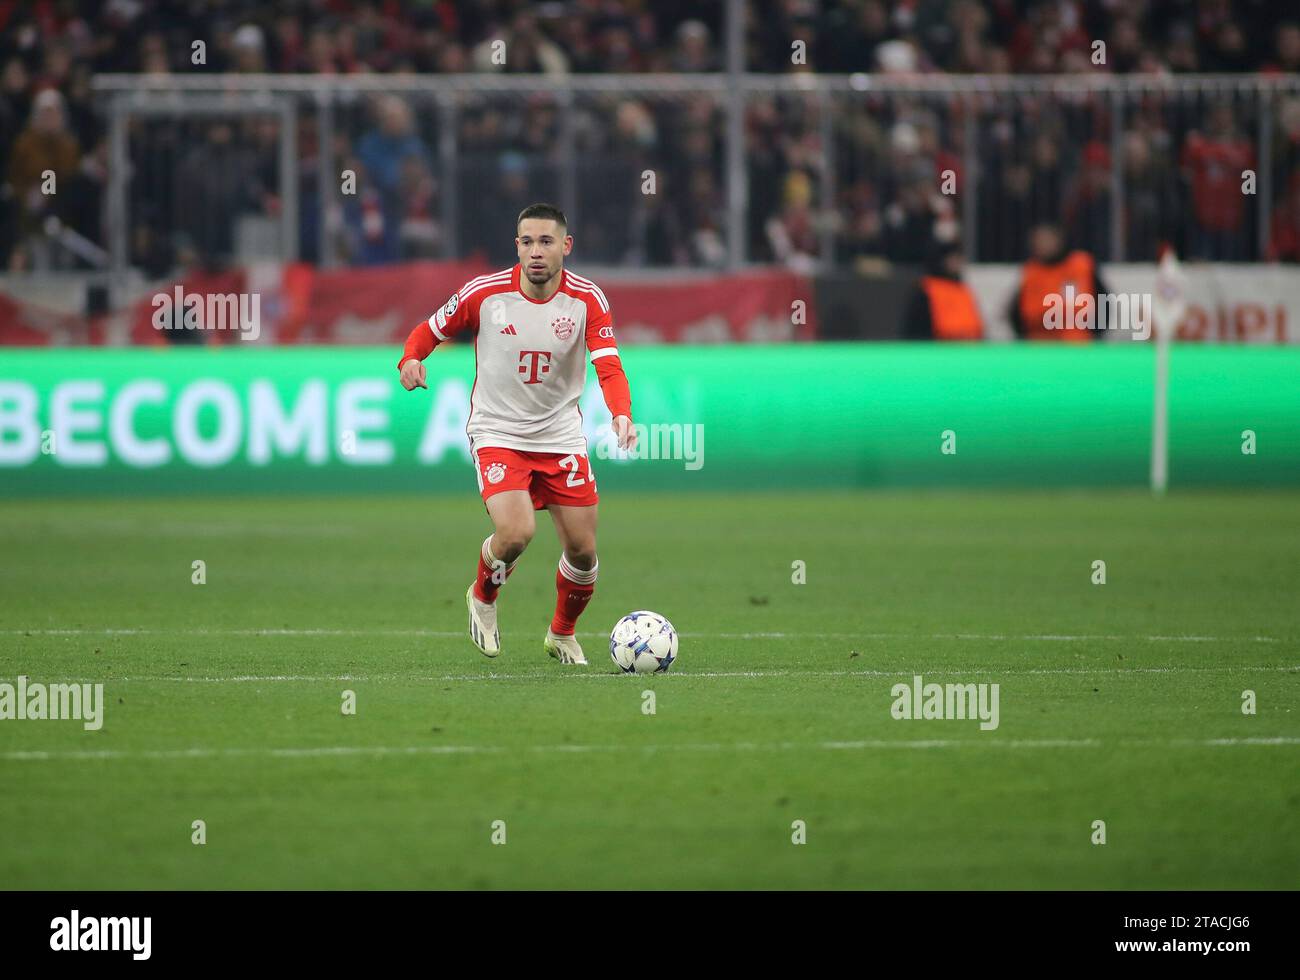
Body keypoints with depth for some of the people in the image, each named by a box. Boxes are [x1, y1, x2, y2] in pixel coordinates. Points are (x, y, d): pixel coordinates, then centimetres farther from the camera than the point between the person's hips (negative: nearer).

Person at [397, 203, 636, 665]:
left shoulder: (587, 299, -10)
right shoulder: (484, 293, -11)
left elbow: (609, 367, -18)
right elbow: (430, 330, 3)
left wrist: (622, 415, -38)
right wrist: (411, 359, -19)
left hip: (561, 437, 2)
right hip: (497, 433, -2)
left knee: (583, 551, 4)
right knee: (516, 532, -24)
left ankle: (562, 635, 34)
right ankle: (483, 597, 10)